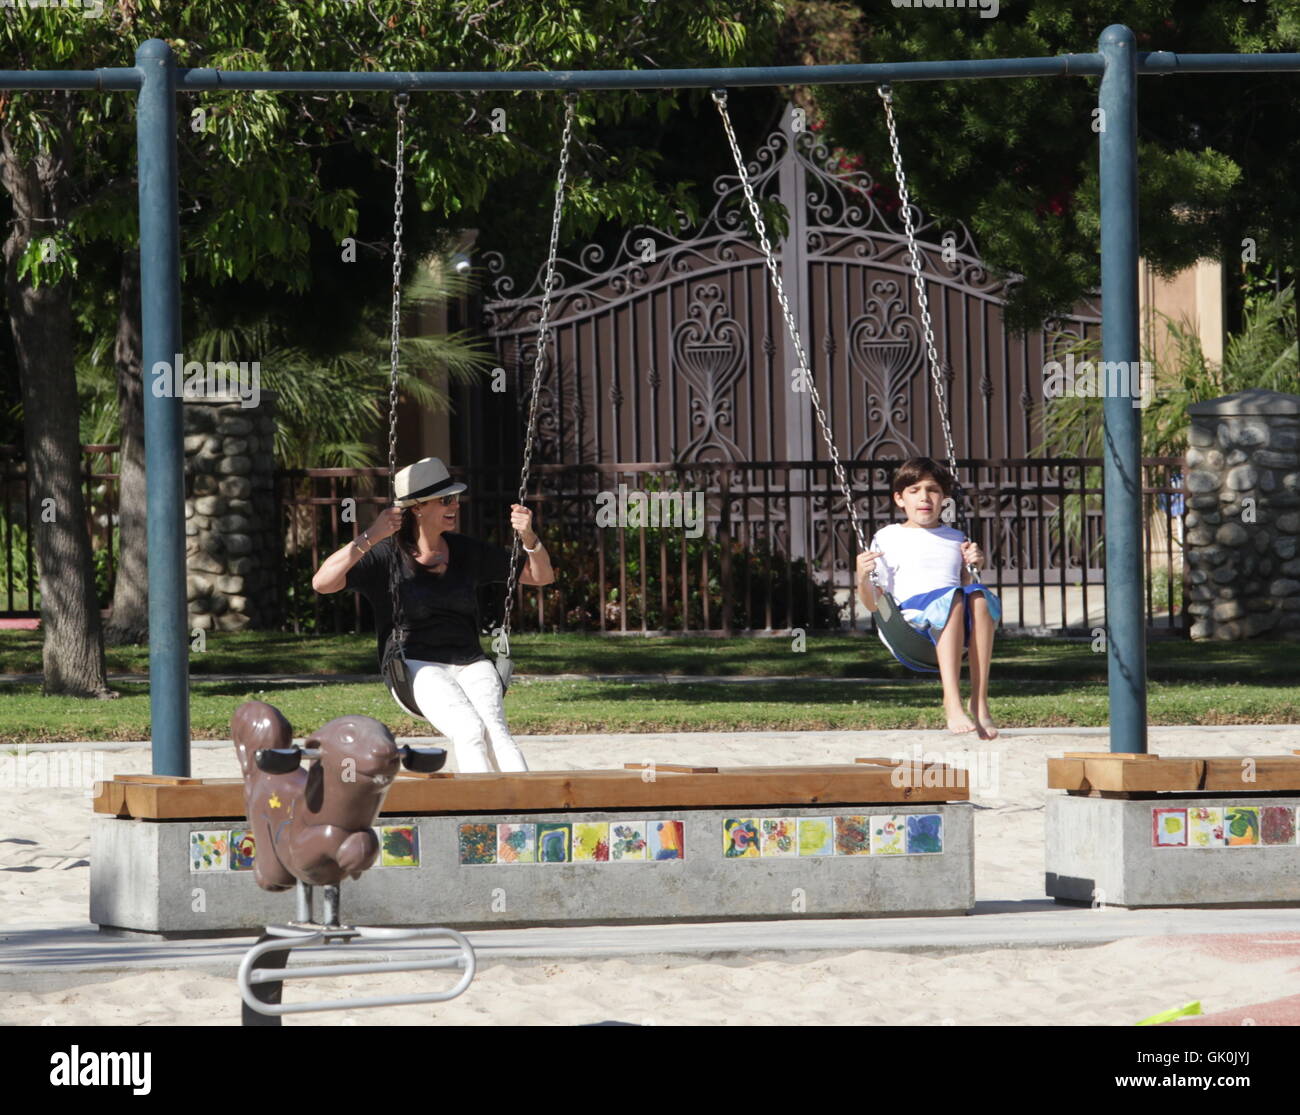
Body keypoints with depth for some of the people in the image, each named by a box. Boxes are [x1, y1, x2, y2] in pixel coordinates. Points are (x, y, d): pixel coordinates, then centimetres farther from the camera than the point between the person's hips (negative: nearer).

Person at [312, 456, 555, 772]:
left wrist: (528, 537, -2)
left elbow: (542, 577, 19)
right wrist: (369, 538, -25)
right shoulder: (387, 556, 0)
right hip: (416, 668, -4)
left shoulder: (466, 551, 15)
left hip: (470, 665, 4)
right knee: (470, 731, -33)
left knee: (496, 732, -28)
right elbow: (322, 583, -14)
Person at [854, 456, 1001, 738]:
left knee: (979, 596, -34)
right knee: (952, 599, -37)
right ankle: (952, 702, -48)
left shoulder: (955, 539, 29)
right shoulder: (887, 538, 18)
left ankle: (980, 701, -39)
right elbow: (873, 604, 13)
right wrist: (862, 578, -7)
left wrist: (974, 566, 8)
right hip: (911, 608, -3)